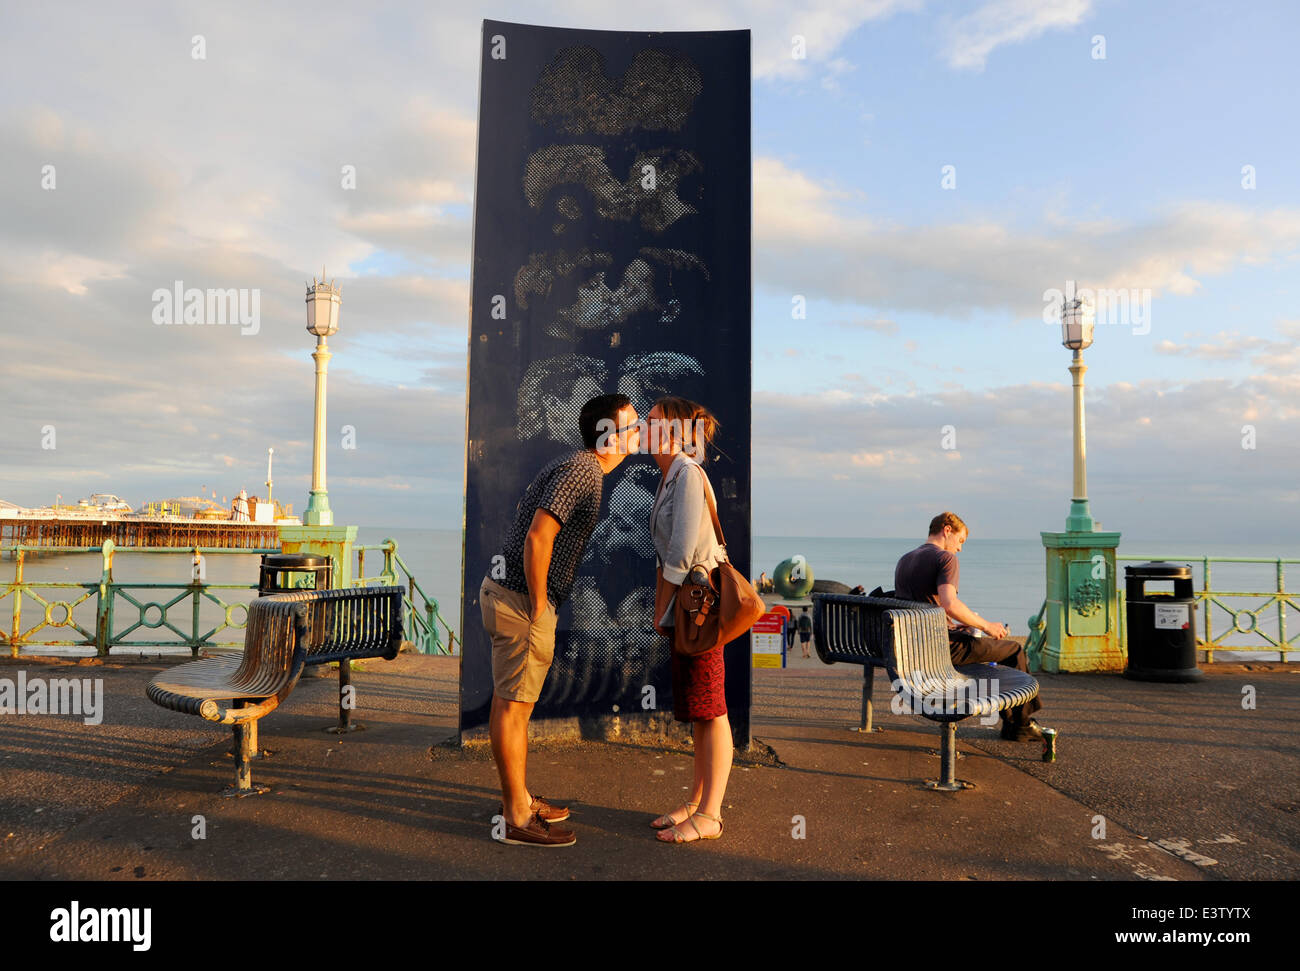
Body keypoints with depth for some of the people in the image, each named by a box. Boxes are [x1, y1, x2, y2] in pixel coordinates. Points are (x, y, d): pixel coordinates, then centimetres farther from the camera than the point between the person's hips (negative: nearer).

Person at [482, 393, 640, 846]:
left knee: (507, 701, 17)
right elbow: (537, 538, -27)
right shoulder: (582, 471, -18)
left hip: (505, 588, 10)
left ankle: (517, 798, 29)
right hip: (521, 599, -10)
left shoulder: (574, 465, 13)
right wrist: (537, 608, -18)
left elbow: (528, 519, 22)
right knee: (514, 706, -1)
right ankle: (517, 818, 9)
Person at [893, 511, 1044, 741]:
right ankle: (1021, 726, 21)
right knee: (1016, 650, 11)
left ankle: (1010, 722, 35)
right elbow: (949, 604, -28)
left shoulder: (904, 561, 13)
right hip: (944, 647, -9)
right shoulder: (946, 558, -13)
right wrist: (985, 625, -15)